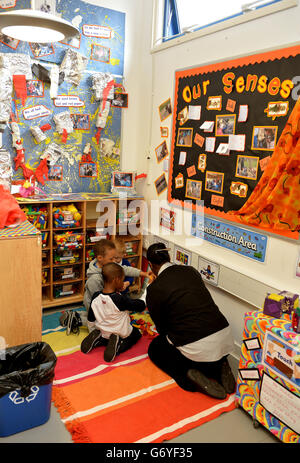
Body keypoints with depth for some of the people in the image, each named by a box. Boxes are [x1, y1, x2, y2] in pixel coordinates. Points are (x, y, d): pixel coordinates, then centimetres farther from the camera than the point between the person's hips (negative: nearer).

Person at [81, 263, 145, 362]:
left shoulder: (96, 297, -13)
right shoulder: (120, 299, -30)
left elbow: (90, 319, -2)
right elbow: (141, 306, -21)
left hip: (103, 331, 5)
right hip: (121, 334, -5)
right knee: (136, 333, 22)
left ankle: (97, 339, 4)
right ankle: (118, 347, -5)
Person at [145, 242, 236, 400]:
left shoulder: (154, 289, -7)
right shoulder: (191, 271, 8)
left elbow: (161, 327, 5)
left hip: (197, 349, -5)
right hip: (225, 338, 6)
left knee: (154, 349, 23)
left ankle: (187, 375, 0)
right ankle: (219, 366, 14)